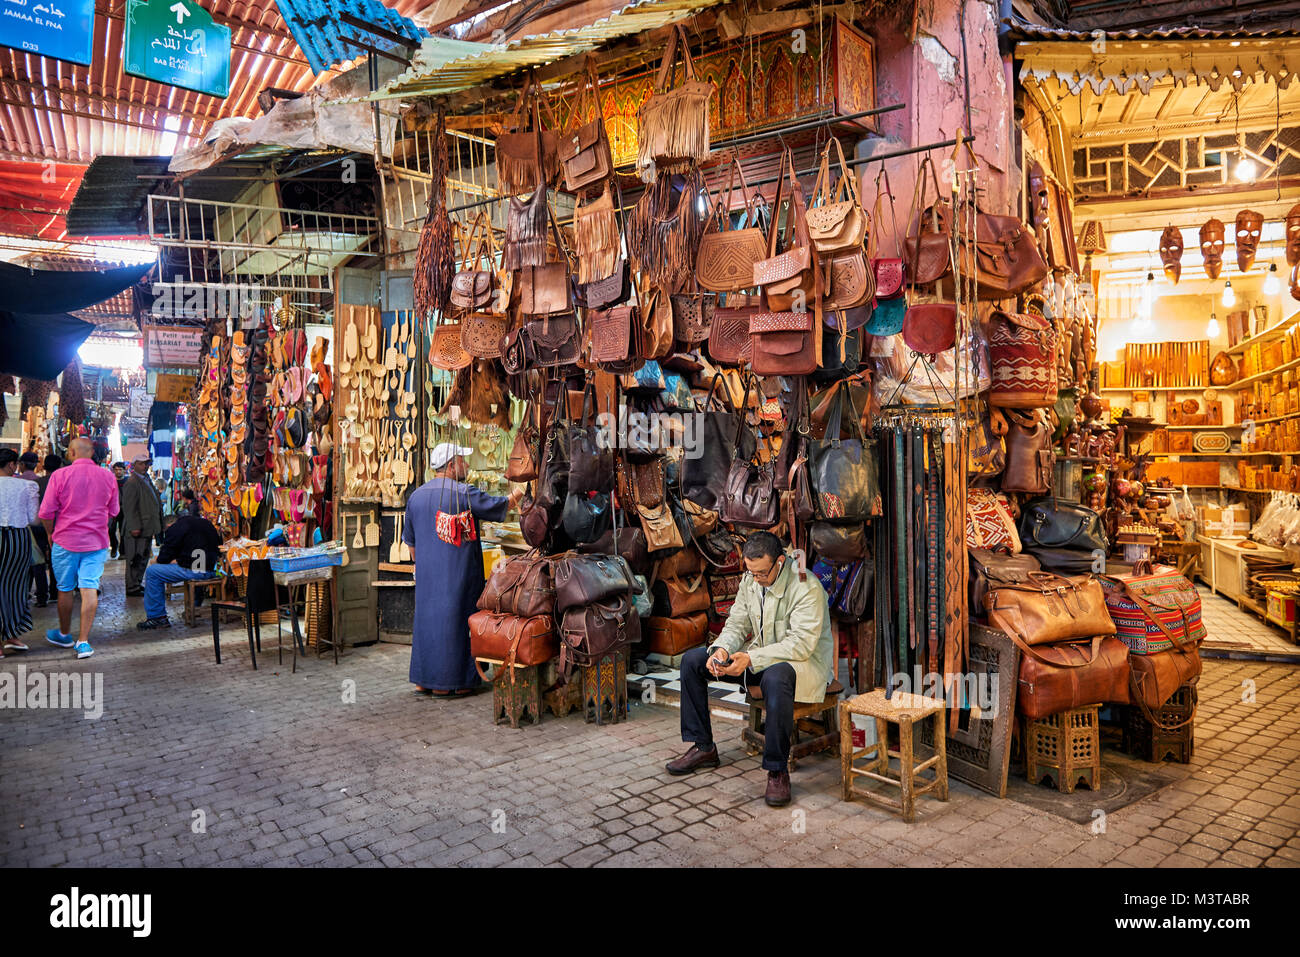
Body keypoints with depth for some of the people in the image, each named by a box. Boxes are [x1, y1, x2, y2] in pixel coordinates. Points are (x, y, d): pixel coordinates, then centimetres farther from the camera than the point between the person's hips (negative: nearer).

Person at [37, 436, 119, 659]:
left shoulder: (60, 475, -8)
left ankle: (64, 635, 30)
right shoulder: (107, 476, 1)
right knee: (90, 589, -1)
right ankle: (83, 641, -6)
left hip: (65, 541, -1)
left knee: (65, 589, 13)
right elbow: (113, 511, 11)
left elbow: (46, 513, -5)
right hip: (97, 541, 2)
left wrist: (51, 535, 11)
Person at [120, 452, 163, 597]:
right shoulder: (131, 482, -14)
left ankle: (137, 584, 26)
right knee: (135, 559, -4)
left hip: (147, 528, 10)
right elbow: (129, 508, -19)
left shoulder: (146, 479, 17)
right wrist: (134, 527, -23)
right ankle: (132, 588, 3)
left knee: (143, 557, 16)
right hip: (137, 529, -10)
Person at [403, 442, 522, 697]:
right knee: (454, 620, 1)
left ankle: (423, 680, 18)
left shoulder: (416, 496, 9)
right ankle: (446, 683, 7)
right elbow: (500, 506, -4)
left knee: (426, 617, 13)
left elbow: (410, 540, 17)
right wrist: (517, 495, 16)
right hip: (457, 573, -6)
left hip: (426, 573, 7)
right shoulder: (463, 493, -13)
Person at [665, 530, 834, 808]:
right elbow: (736, 624, 4)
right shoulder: (750, 580, 0)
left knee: (776, 678, -43)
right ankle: (703, 747, 6)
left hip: (805, 661, -7)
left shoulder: (806, 587, -23)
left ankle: (778, 770, -28)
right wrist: (721, 649, -19)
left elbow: (801, 643, -28)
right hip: (758, 655, 8)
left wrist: (751, 659, -34)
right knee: (692, 660, -2)